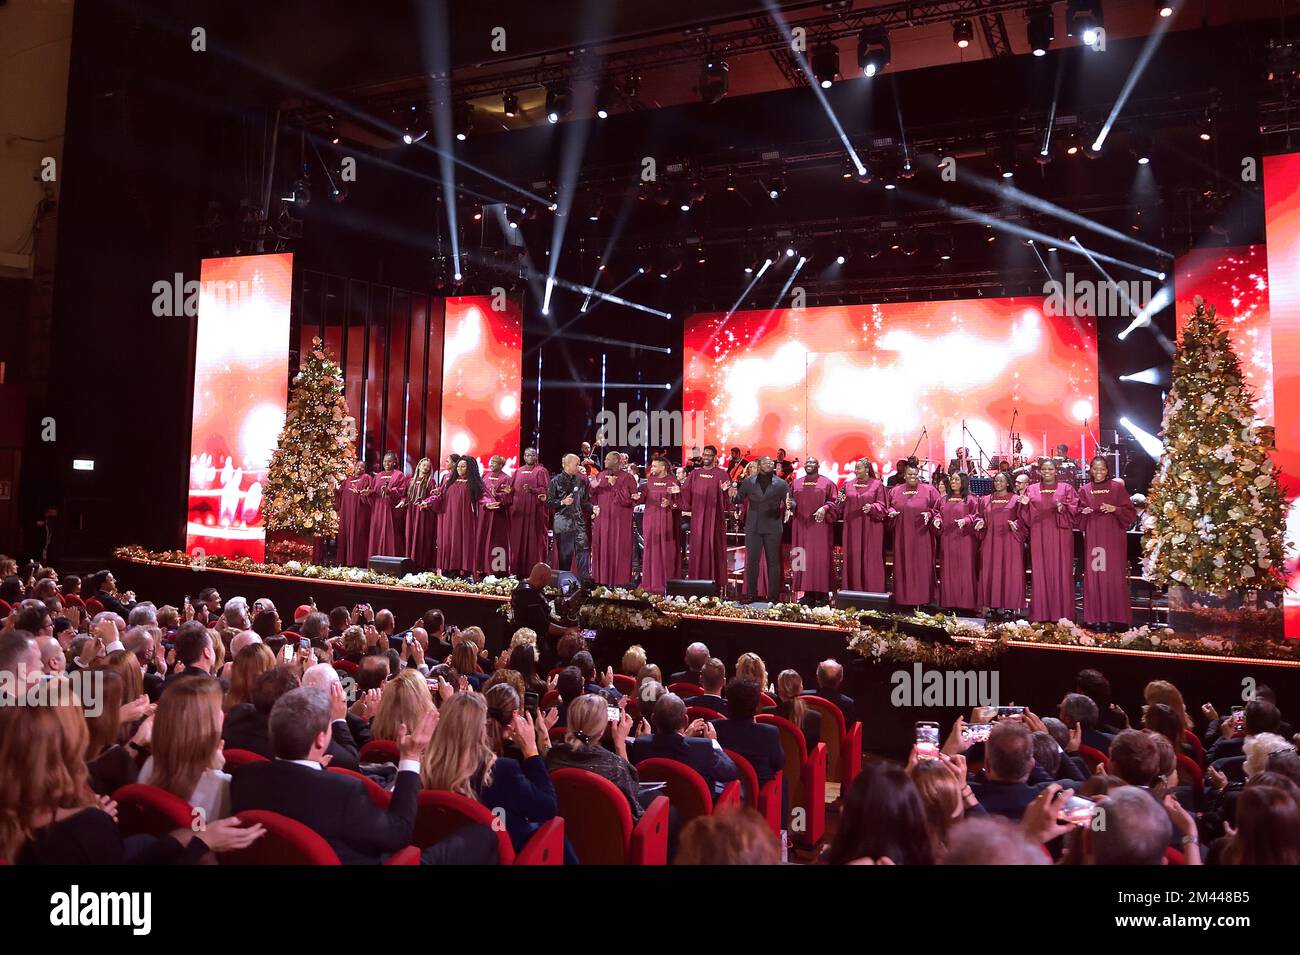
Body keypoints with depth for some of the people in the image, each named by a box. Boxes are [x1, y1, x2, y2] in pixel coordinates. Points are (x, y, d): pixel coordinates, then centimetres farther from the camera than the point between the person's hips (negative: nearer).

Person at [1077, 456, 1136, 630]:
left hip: (1114, 537, -2)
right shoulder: (1084, 490, 9)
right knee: (1094, 576, 0)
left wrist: (1114, 509, -15)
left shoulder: (1117, 487, 3)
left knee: (1114, 576, -2)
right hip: (1093, 537, 2)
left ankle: (1115, 617, 4)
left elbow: (1130, 512, 2)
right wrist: (1083, 512, -10)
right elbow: (1078, 515, 12)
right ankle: (1096, 618, 5)